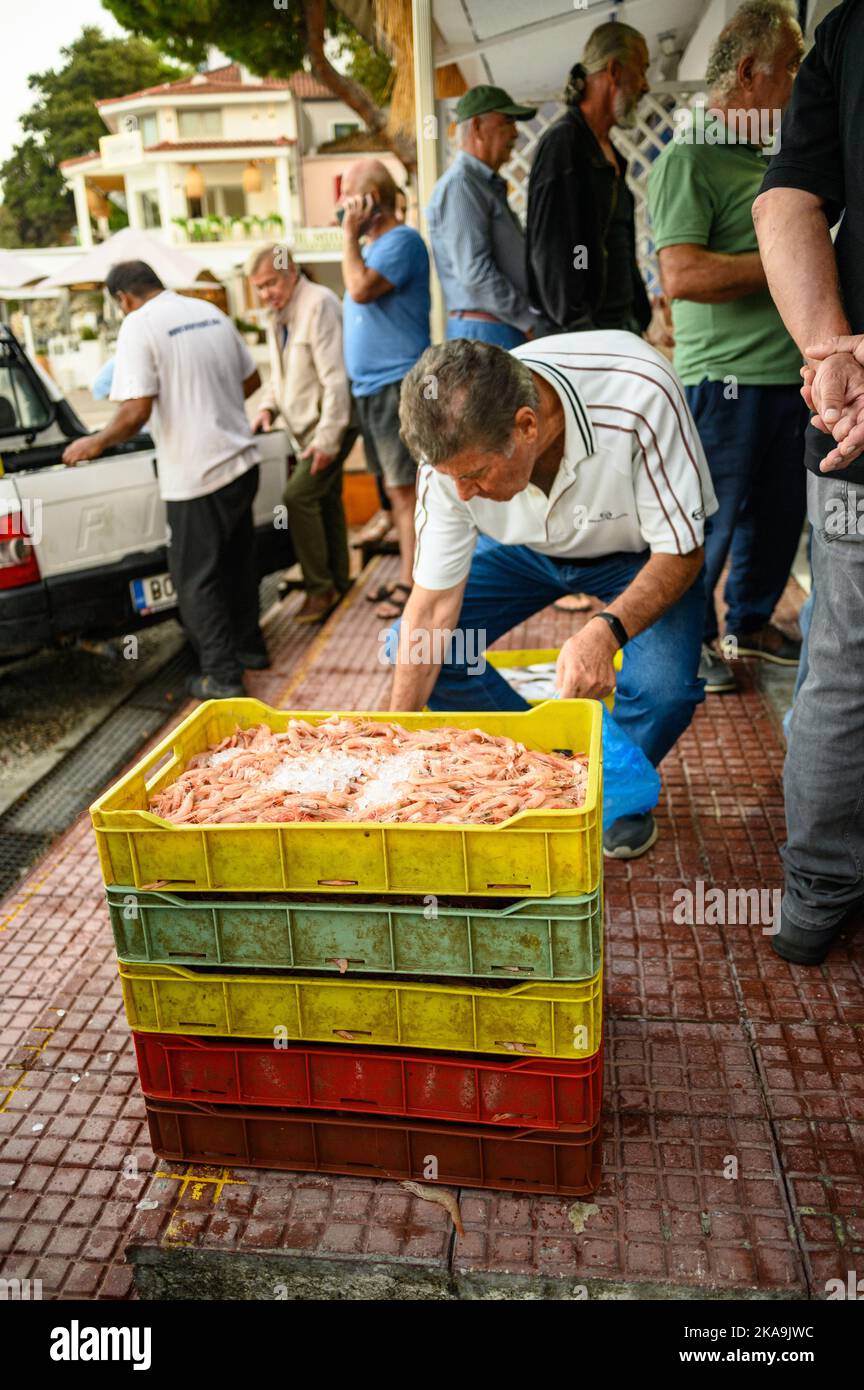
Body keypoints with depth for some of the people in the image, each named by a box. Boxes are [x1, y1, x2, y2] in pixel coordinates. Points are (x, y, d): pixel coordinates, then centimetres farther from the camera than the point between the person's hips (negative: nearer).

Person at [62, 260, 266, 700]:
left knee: (196, 580, 5)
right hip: (242, 462, 7)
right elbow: (251, 380, 18)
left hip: (195, 477, -7)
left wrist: (96, 443, -4)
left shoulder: (138, 326, -12)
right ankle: (248, 646, 35)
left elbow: (136, 412, -20)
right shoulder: (211, 313, 10)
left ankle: (223, 676, 9)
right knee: (236, 561, 22)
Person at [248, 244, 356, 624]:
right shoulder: (278, 316, 14)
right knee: (325, 500, 14)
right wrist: (268, 406, 5)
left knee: (299, 496, -15)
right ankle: (338, 581, 24)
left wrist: (328, 438, -24)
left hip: (330, 424, -10)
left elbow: (336, 378, -22)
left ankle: (320, 586, -5)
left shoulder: (318, 304, -17)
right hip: (306, 427, 10)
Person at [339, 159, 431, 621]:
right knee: (395, 488, 12)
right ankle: (409, 575, 20)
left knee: (405, 488, -7)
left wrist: (350, 233, -13)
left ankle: (411, 583, -2)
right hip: (370, 386, 10)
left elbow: (361, 289, -22)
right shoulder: (372, 247, 19)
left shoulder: (401, 240, -9)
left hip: (397, 383, -10)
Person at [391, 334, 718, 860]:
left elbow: (680, 551, -27)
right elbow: (433, 608, -19)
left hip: (641, 549, -2)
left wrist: (606, 631, -46)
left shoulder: (640, 396, -38)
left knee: (663, 690, -29)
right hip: (524, 547, 3)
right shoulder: (453, 452, -27)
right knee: (413, 649, -15)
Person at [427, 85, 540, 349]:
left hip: (509, 328, 9)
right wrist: (531, 322, -15)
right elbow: (475, 273, -18)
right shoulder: (460, 185, -9)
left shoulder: (489, 186, 24)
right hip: (486, 330, -9)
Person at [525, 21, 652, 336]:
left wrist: (643, 319, 19)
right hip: (585, 329, -9)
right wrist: (577, 329, -20)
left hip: (623, 322, 9)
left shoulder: (610, 153, 20)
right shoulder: (563, 141, -8)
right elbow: (550, 251, -16)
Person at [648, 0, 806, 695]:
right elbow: (682, 275, -23)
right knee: (710, 519, 0)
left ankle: (750, 621, 32)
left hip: (788, 370, 9)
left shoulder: (762, 158, 19)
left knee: (781, 510, 15)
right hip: (727, 376, -9)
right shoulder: (690, 157, -10)